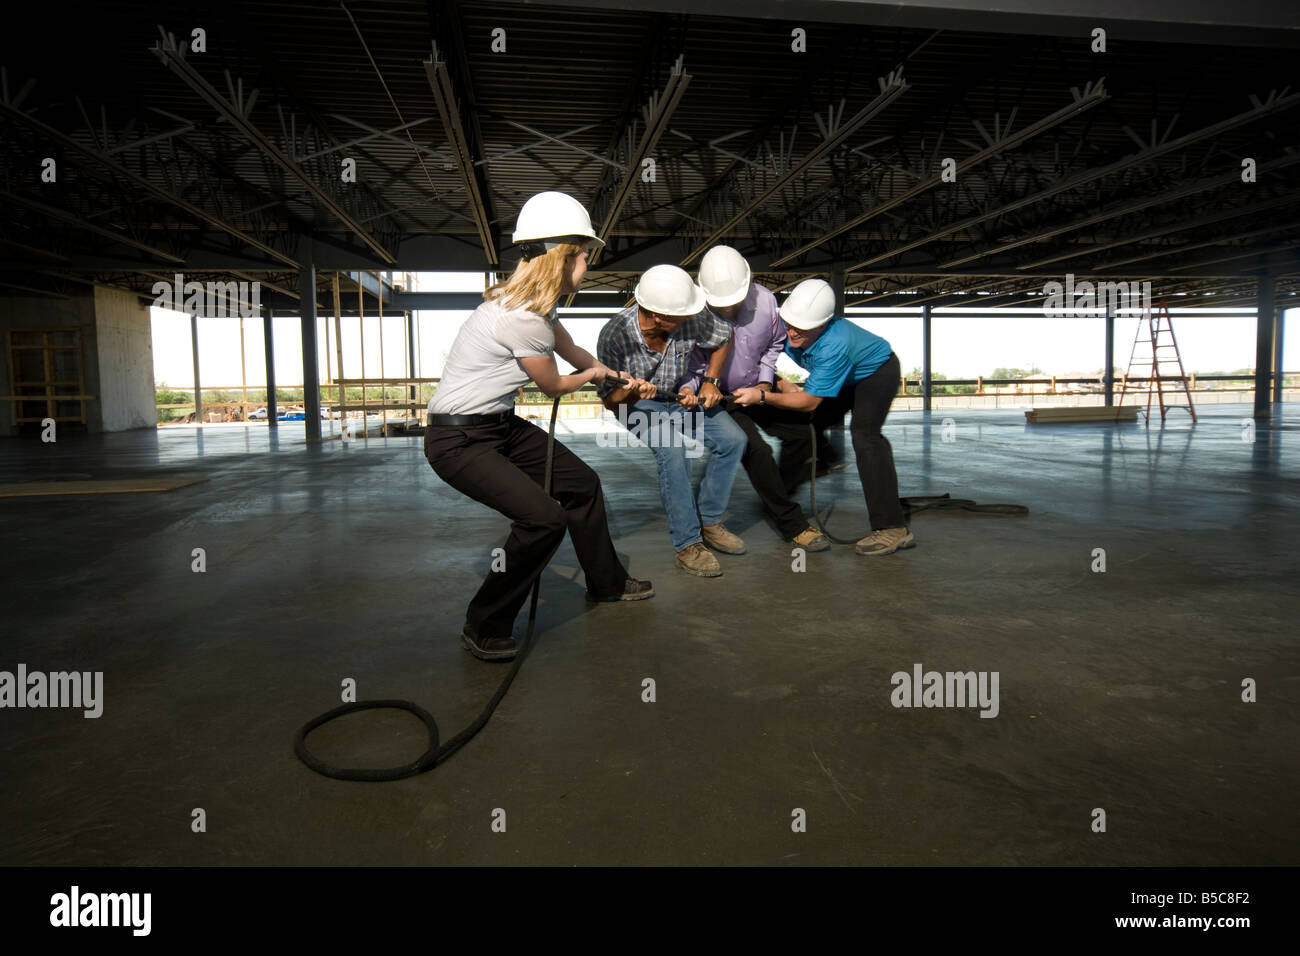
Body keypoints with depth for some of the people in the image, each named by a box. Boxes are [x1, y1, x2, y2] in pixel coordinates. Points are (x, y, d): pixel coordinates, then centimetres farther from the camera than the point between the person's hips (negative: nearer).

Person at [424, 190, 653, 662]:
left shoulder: (531, 302, 4)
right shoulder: (523, 318, -26)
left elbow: (572, 352, 23)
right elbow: (554, 385, -9)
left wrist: (620, 378, 34)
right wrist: (593, 374, 12)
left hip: (501, 426, 10)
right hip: (458, 441, -10)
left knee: (582, 483, 13)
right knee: (544, 517, -21)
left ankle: (606, 581, 36)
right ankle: (484, 629, 0)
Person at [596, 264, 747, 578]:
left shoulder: (691, 319, -23)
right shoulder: (615, 335, -30)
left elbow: (723, 337, 1)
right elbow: (609, 399, -22)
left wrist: (710, 381, -6)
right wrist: (632, 394, -44)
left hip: (683, 392, 4)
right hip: (639, 404, -4)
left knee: (732, 438, -12)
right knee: (671, 450, -31)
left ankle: (708, 521, 4)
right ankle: (687, 545, -20)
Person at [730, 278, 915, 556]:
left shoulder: (835, 344, -42)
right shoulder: (789, 328, -23)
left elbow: (810, 401, -36)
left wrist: (763, 396, -40)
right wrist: (785, 384, -21)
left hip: (878, 370, -8)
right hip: (843, 377, 8)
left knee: (864, 432, -28)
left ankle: (892, 528, -30)